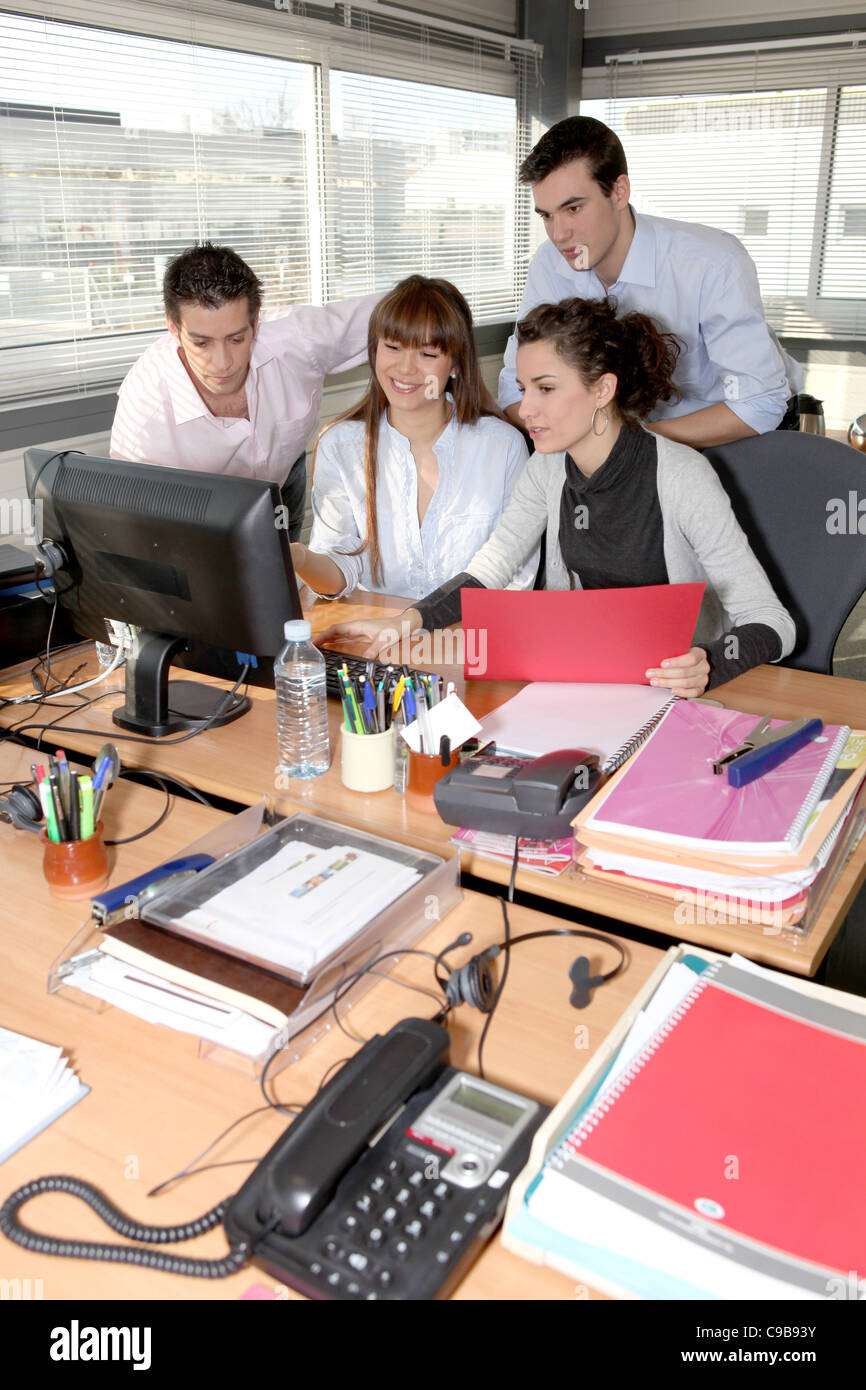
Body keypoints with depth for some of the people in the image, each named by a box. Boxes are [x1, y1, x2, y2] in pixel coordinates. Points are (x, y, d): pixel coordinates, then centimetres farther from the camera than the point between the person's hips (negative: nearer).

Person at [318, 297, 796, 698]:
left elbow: (772, 623, -20)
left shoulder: (680, 477, -21)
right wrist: (408, 620, -16)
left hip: (682, 690, -3)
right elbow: (487, 570, 2)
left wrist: (707, 666, -41)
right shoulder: (550, 466, -3)